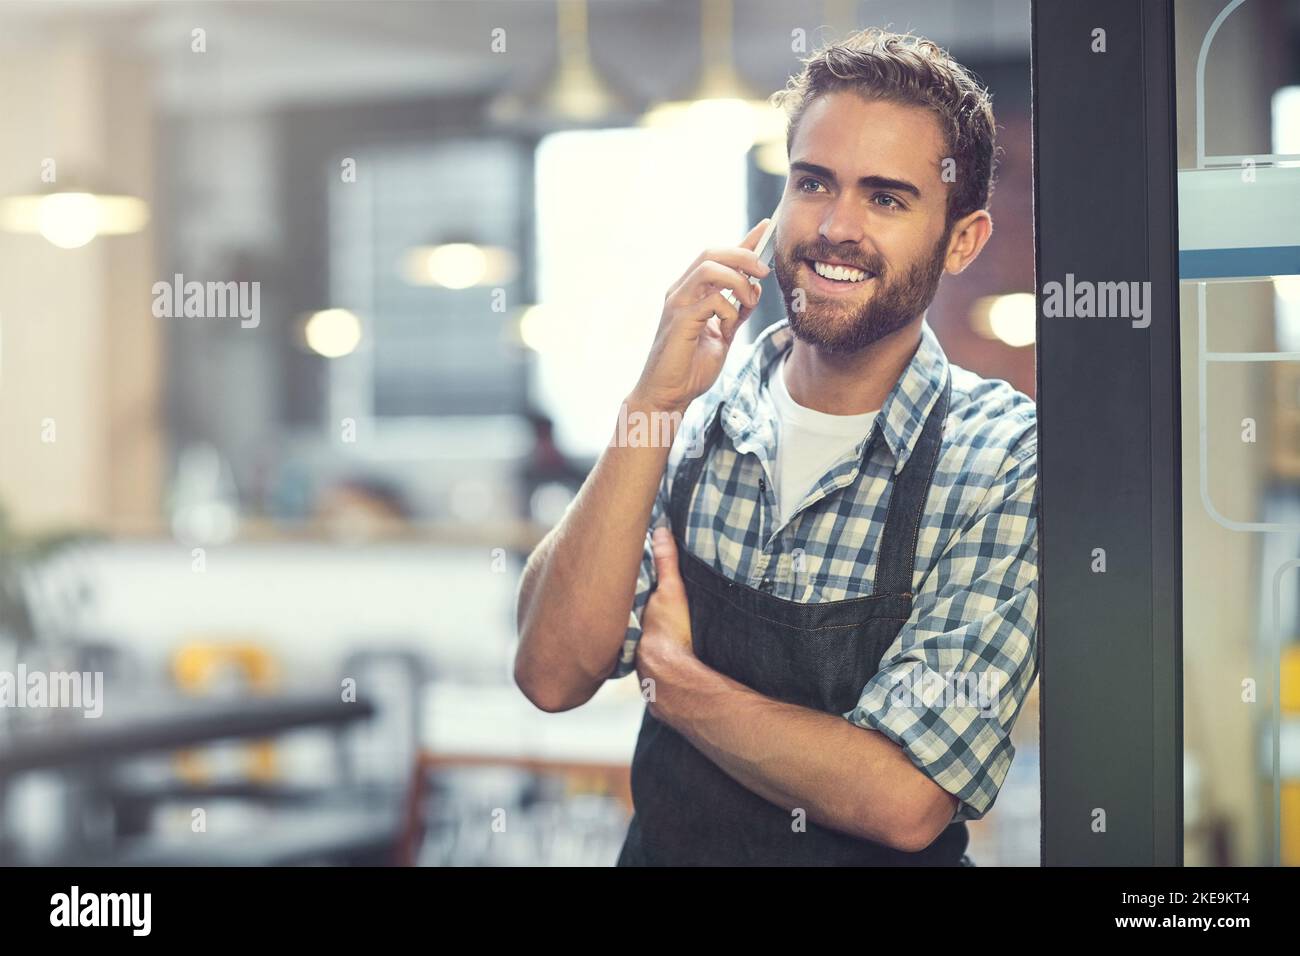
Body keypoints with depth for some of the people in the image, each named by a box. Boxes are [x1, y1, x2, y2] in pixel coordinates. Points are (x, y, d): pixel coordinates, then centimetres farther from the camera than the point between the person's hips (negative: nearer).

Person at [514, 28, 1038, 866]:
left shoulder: (1006, 461, -11)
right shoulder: (697, 420, -1)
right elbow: (553, 674, -10)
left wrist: (664, 672, -8)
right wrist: (653, 408, -16)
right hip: (661, 847, 2)